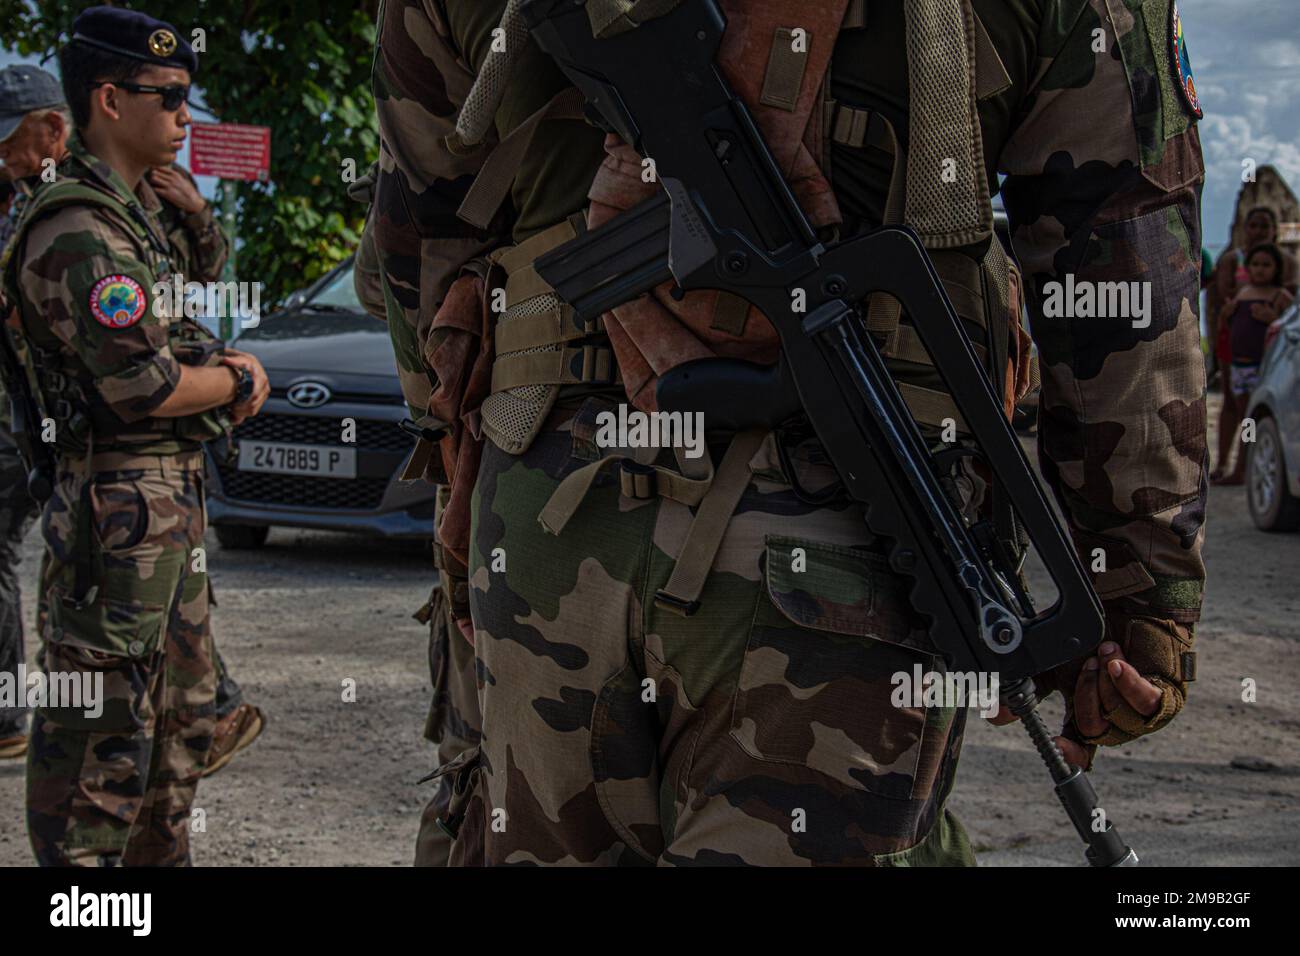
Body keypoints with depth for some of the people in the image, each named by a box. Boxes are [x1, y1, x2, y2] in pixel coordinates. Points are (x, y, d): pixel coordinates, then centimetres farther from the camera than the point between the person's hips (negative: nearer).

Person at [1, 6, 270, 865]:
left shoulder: (134, 213, 16)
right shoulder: (77, 230, -17)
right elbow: (140, 386, -22)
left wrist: (228, 368, 2)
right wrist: (240, 383, -5)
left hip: (174, 498, 11)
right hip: (121, 506, -11)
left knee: (185, 715, 18)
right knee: (104, 730, -5)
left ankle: (162, 856, 29)